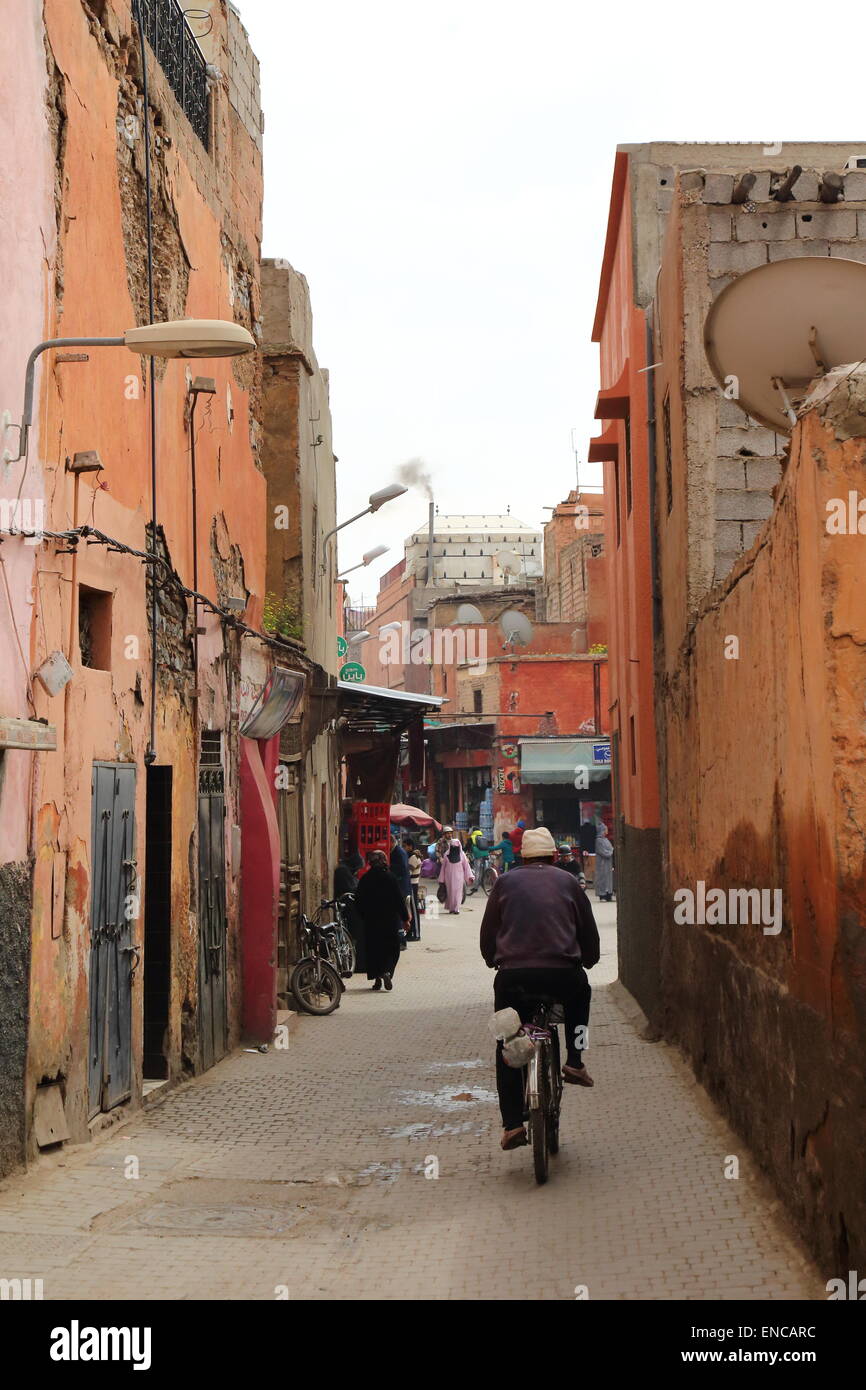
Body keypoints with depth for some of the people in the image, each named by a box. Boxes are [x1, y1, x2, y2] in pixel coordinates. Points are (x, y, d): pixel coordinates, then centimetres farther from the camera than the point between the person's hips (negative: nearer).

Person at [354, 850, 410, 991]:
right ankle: (387, 971, -17)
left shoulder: (365, 879, -1)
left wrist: (365, 916, 18)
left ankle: (377, 978, 11)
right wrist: (405, 918, 1)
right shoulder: (390, 877, -10)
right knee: (392, 949, 5)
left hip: (371, 921, 2)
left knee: (373, 949, 12)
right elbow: (400, 899, -8)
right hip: (391, 921, -2)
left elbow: (358, 901, 4)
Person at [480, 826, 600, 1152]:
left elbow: (487, 933, 14)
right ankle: (574, 1060, 21)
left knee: (507, 1050, 14)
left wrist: (494, 961, 31)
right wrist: (587, 961, 37)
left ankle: (512, 1124, 5)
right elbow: (589, 934, 18)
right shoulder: (568, 883, 15)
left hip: (512, 975, 0)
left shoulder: (505, 883, 15)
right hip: (562, 974, 0)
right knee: (581, 992, 35)